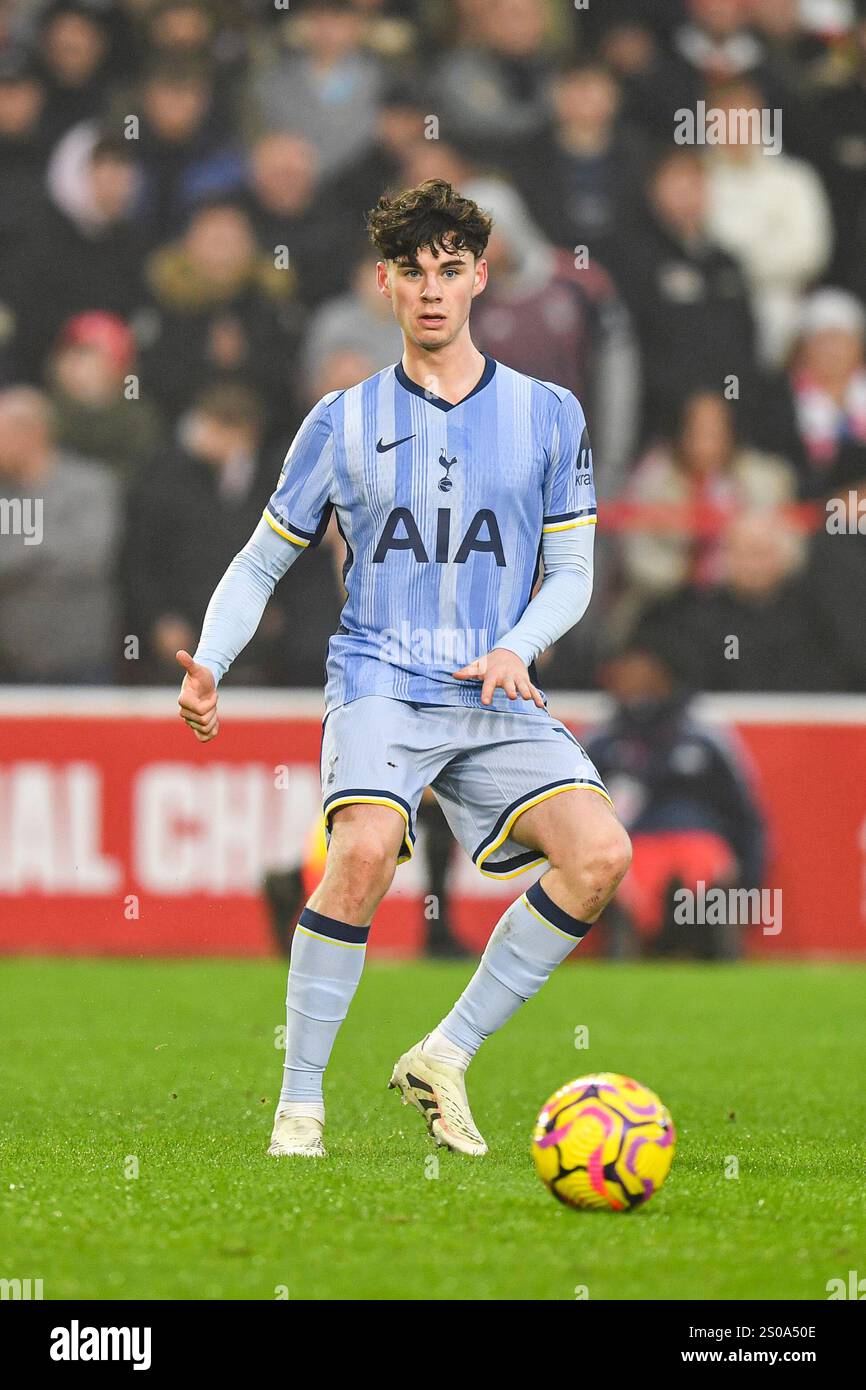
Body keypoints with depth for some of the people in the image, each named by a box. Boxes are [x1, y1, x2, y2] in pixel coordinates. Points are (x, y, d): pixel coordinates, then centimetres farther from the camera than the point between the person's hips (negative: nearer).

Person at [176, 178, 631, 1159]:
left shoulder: (547, 415, 10)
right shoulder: (343, 422, 9)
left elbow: (571, 570, 11)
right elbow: (262, 561, 15)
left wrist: (517, 647, -10)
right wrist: (210, 663, -2)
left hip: (499, 702, 2)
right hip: (380, 683, -2)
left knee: (600, 854, -23)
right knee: (364, 850, -31)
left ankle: (444, 1057, -7)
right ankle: (299, 1098, -17)